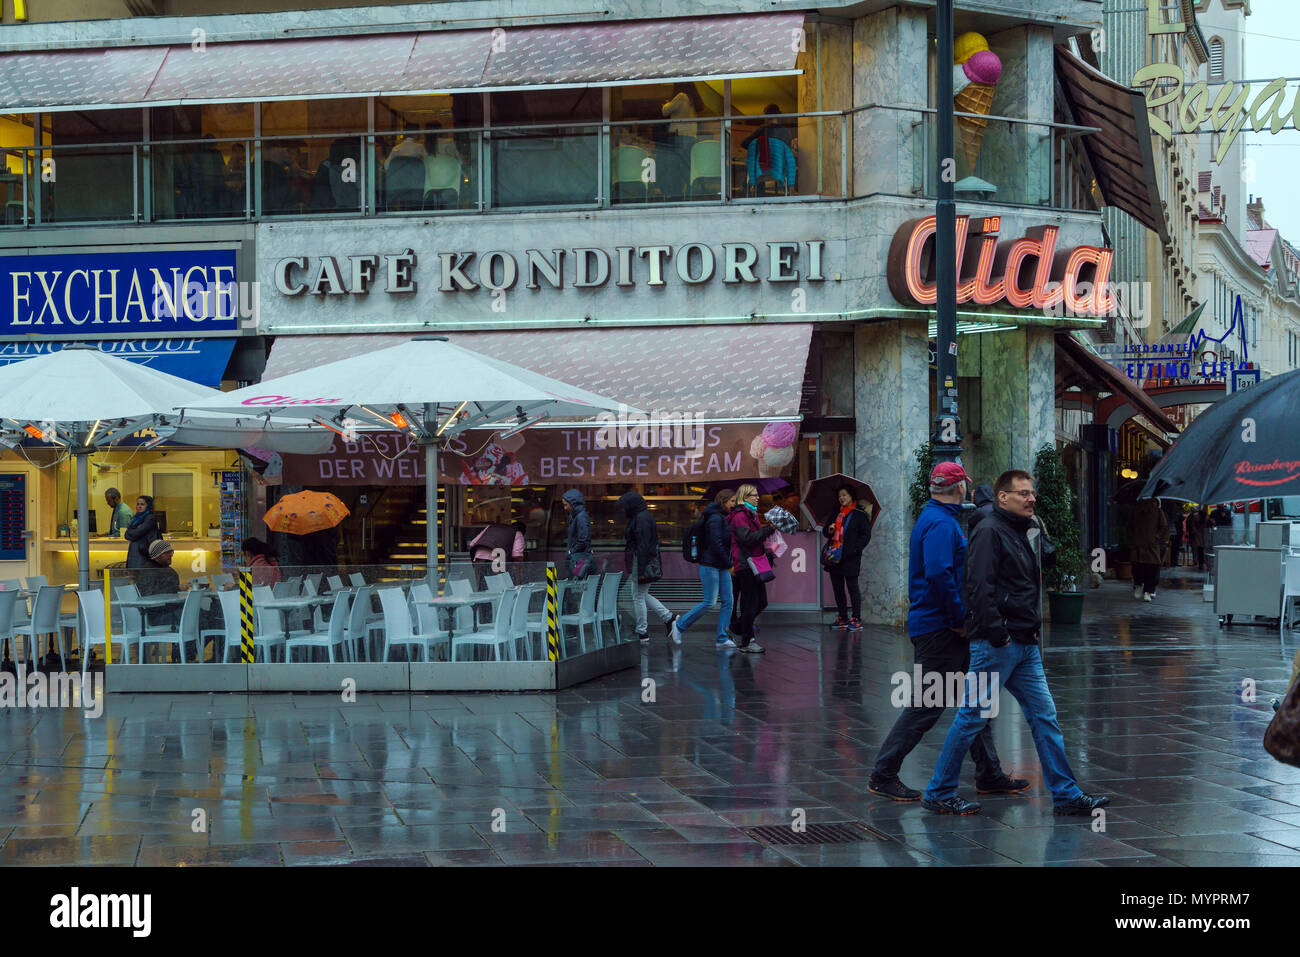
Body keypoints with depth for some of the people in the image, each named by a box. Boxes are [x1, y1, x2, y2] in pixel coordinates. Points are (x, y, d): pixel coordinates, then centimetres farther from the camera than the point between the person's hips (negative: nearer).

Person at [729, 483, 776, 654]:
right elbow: (748, 538, -24)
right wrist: (769, 529, -24)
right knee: (750, 603, -7)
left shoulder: (752, 514, 19)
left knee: (761, 601, 11)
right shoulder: (740, 516, -12)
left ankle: (738, 626, 27)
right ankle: (746, 642, -2)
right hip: (745, 564, -10)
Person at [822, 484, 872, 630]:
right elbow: (825, 531, 22)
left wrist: (854, 549, -15)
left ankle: (856, 620, -3)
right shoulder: (836, 513, 16)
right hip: (834, 556, 7)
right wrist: (829, 530, -2)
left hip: (850, 558, -7)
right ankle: (842, 618, 18)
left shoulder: (860, 515, -3)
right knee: (837, 588, 9)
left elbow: (865, 535, -6)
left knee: (852, 587, -5)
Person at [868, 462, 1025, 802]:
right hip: (939, 630, -11)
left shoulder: (936, 518, 17)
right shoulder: (941, 523, -16)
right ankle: (883, 776, -1)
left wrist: (961, 618, 18)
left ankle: (989, 774, 18)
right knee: (927, 705, -6)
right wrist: (959, 618, -21)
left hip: (947, 627, 11)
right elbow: (939, 573, -29)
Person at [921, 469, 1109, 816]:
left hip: (1024, 645, 9)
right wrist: (997, 634, -23)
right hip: (995, 644, -9)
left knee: (1044, 715, 7)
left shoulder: (1020, 534, 20)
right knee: (973, 716, -4)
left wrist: (1033, 631, 18)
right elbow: (979, 586, -20)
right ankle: (938, 793, 5)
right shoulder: (989, 532, -10)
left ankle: (1067, 795, 9)